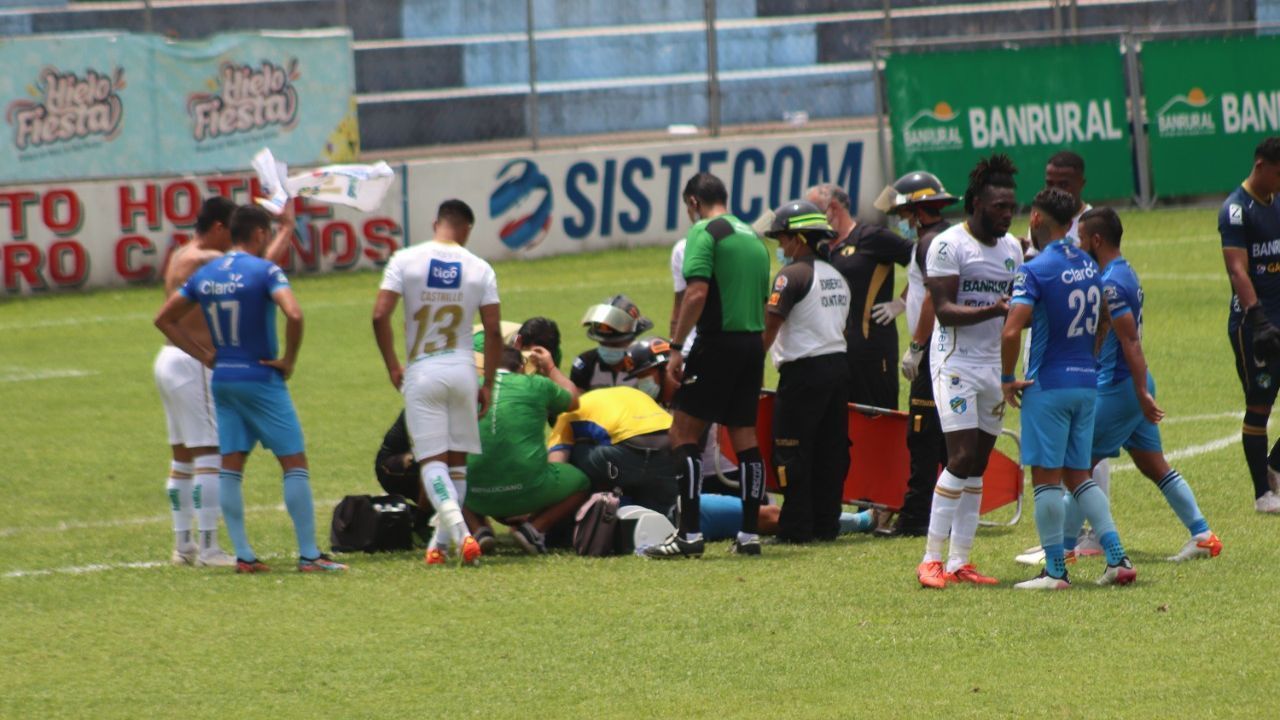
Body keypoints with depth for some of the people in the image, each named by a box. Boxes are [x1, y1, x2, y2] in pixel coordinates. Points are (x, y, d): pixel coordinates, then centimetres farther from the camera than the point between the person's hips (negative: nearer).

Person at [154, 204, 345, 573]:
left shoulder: (205, 275, 7)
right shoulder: (264, 271, -12)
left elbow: (164, 319, 13)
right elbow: (294, 315, -27)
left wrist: (204, 355, 12)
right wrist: (289, 360, -12)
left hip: (222, 379, 6)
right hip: (261, 378, -6)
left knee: (230, 468, 8)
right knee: (295, 463, 0)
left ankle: (243, 555, 6)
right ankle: (309, 554, -3)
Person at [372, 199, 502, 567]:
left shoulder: (405, 260, -3)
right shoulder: (479, 269, 1)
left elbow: (380, 315, -9)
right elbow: (493, 331, 0)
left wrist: (392, 367, 3)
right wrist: (488, 384, 8)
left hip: (421, 371, -2)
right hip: (462, 370, 2)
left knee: (432, 460, -2)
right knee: (457, 459, 14)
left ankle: (458, 531, -24)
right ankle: (440, 543, 17)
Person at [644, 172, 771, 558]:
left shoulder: (704, 232, -7)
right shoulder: (753, 237, 18)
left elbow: (697, 293, -18)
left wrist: (676, 347, -15)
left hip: (719, 341, -8)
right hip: (753, 344, 8)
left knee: (683, 434, -3)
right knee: (744, 437, 11)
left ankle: (689, 533, -9)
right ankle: (749, 534, 10)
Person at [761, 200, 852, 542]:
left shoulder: (793, 275, -11)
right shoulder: (836, 276, 16)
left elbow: (770, 325, -15)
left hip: (805, 370, -8)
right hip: (839, 365, 8)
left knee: (792, 451, -4)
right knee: (831, 450, 9)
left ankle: (796, 527, -6)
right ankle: (826, 524, 12)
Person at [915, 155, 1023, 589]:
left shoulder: (1011, 248, 13)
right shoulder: (949, 246, -10)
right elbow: (945, 310, -17)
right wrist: (992, 310, -30)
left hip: (995, 362, 7)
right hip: (955, 361, -7)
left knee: (978, 464, 6)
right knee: (961, 458, -14)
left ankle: (960, 561, 9)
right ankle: (931, 558, -11)